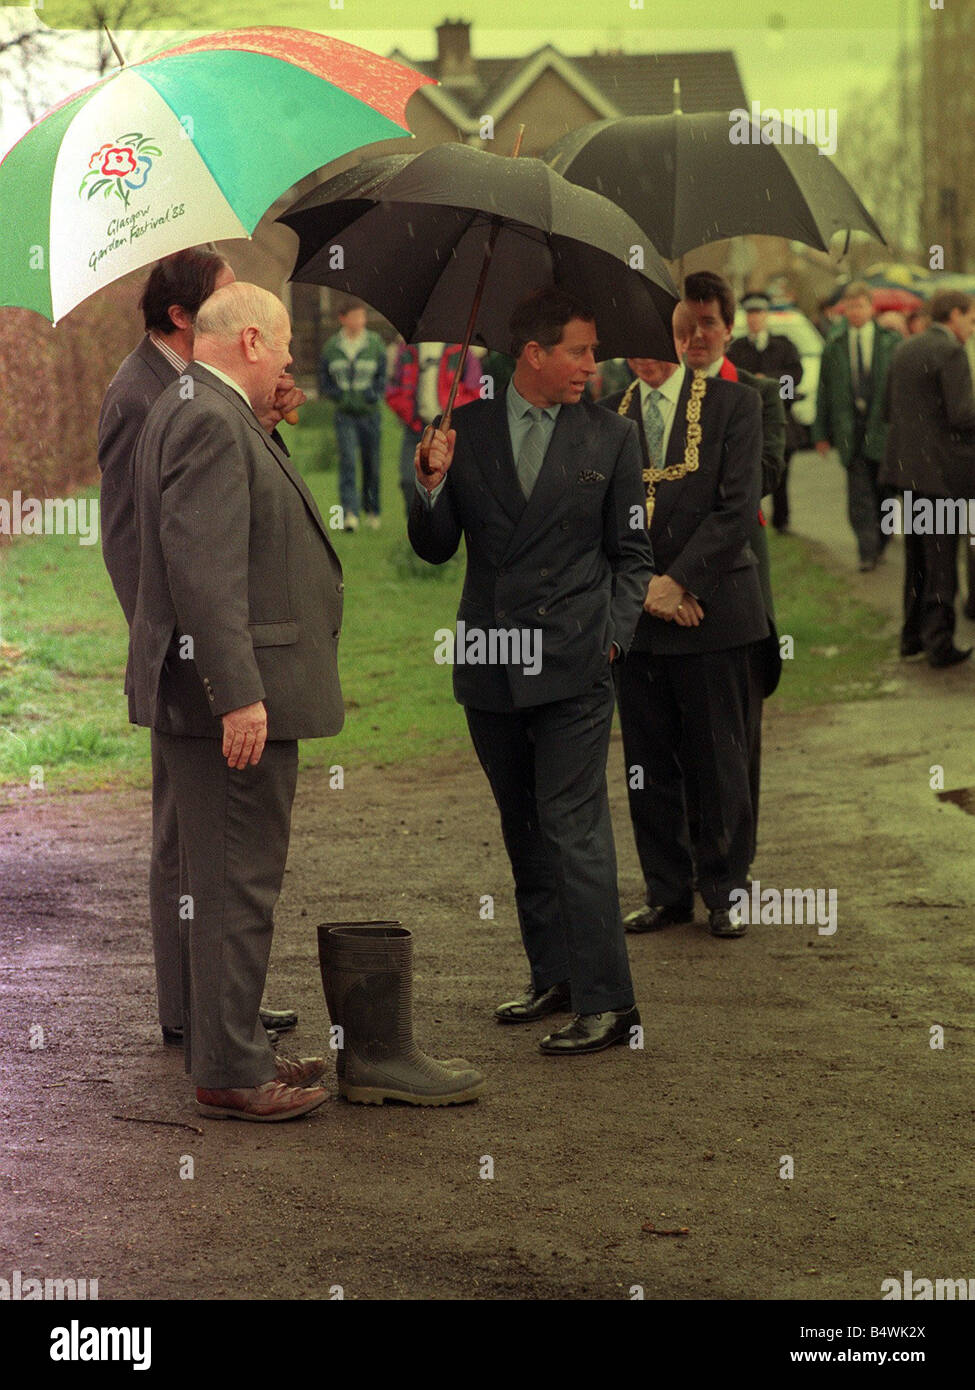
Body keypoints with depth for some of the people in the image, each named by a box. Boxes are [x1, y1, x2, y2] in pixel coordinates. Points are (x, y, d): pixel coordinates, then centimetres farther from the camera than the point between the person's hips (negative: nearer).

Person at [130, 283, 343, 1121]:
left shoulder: (205, 414, 17)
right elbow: (202, 566, -25)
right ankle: (229, 1073, 2)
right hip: (231, 690, -11)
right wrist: (239, 695, -26)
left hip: (239, 692, 11)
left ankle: (235, 1049, 28)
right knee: (238, 884, -5)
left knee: (234, 881, 18)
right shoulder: (210, 421, -17)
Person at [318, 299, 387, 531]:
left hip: (369, 413, 0)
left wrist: (374, 393, -18)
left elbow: (383, 375, 2)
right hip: (345, 414, 0)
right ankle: (349, 513, -21)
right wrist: (334, 392, -11)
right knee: (347, 460, -15)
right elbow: (323, 381, 10)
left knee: (371, 464, 8)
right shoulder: (331, 347, 3)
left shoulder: (375, 344, -1)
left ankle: (372, 511, 27)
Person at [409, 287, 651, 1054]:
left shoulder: (611, 436, 4)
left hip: (572, 665, -3)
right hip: (489, 664, 3)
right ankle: (554, 976, 24)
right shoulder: (465, 431, 6)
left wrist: (615, 635, -4)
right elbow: (434, 549, 6)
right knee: (524, 831, 12)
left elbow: (631, 553, 8)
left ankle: (606, 1000, -7)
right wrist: (432, 486, -12)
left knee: (573, 827, -9)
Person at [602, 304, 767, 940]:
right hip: (633, 616, 3)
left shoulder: (735, 403, 0)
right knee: (648, 766, 7)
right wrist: (640, 586, -8)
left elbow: (738, 507, -7)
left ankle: (726, 892, 14)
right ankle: (668, 892, 18)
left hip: (712, 608, -3)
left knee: (718, 762, 2)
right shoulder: (606, 415, 9)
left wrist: (678, 582, -12)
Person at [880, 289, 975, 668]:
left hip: (907, 467, 8)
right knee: (941, 561, -2)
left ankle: (912, 635, 22)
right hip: (941, 470, -8)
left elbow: (888, 409, 17)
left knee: (916, 557, 17)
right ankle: (938, 641, 1)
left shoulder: (905, 350, 12)